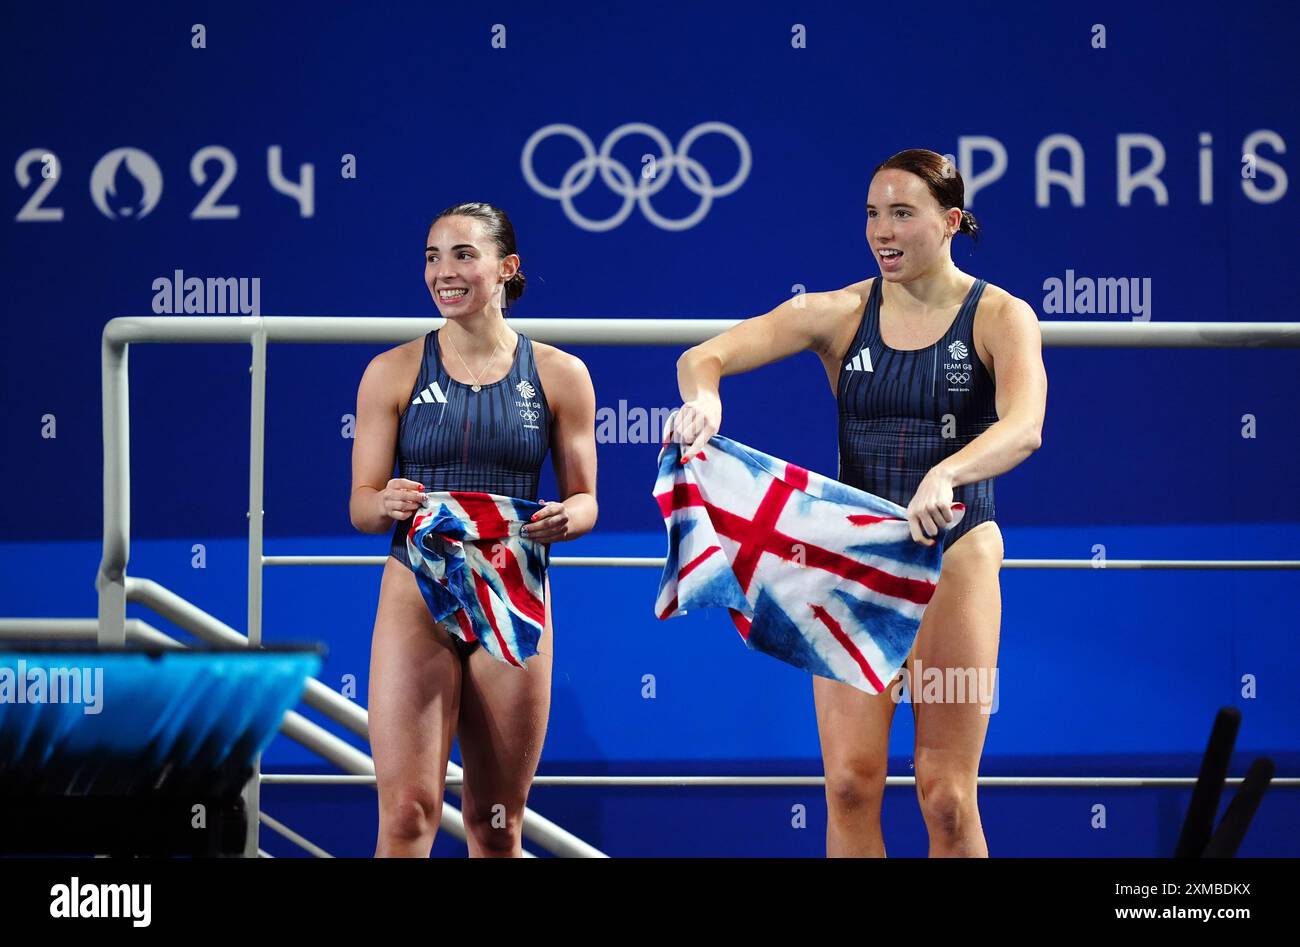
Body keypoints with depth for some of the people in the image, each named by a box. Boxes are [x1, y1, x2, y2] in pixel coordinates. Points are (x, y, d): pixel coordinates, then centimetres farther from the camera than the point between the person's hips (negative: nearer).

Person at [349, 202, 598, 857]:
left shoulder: (560, 376, 4)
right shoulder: (394, 373, 3)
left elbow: (585, 500, 9)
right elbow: (360, 504, 3)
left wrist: (563, 519, -15)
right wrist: (388, 504, -20)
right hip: (417, 599, -1)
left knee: (496, 822, 7)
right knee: (407, 813, -11)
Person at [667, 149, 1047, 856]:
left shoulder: (1000, 317, -4)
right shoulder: (841, 314, 3)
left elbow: (1023, 427, -23)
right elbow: (702, 356, -3)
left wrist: (945, 475, -42)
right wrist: (702, 396, -28)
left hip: (954, 557, -2)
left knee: (947, 797, -1)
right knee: (850, 783, -4)